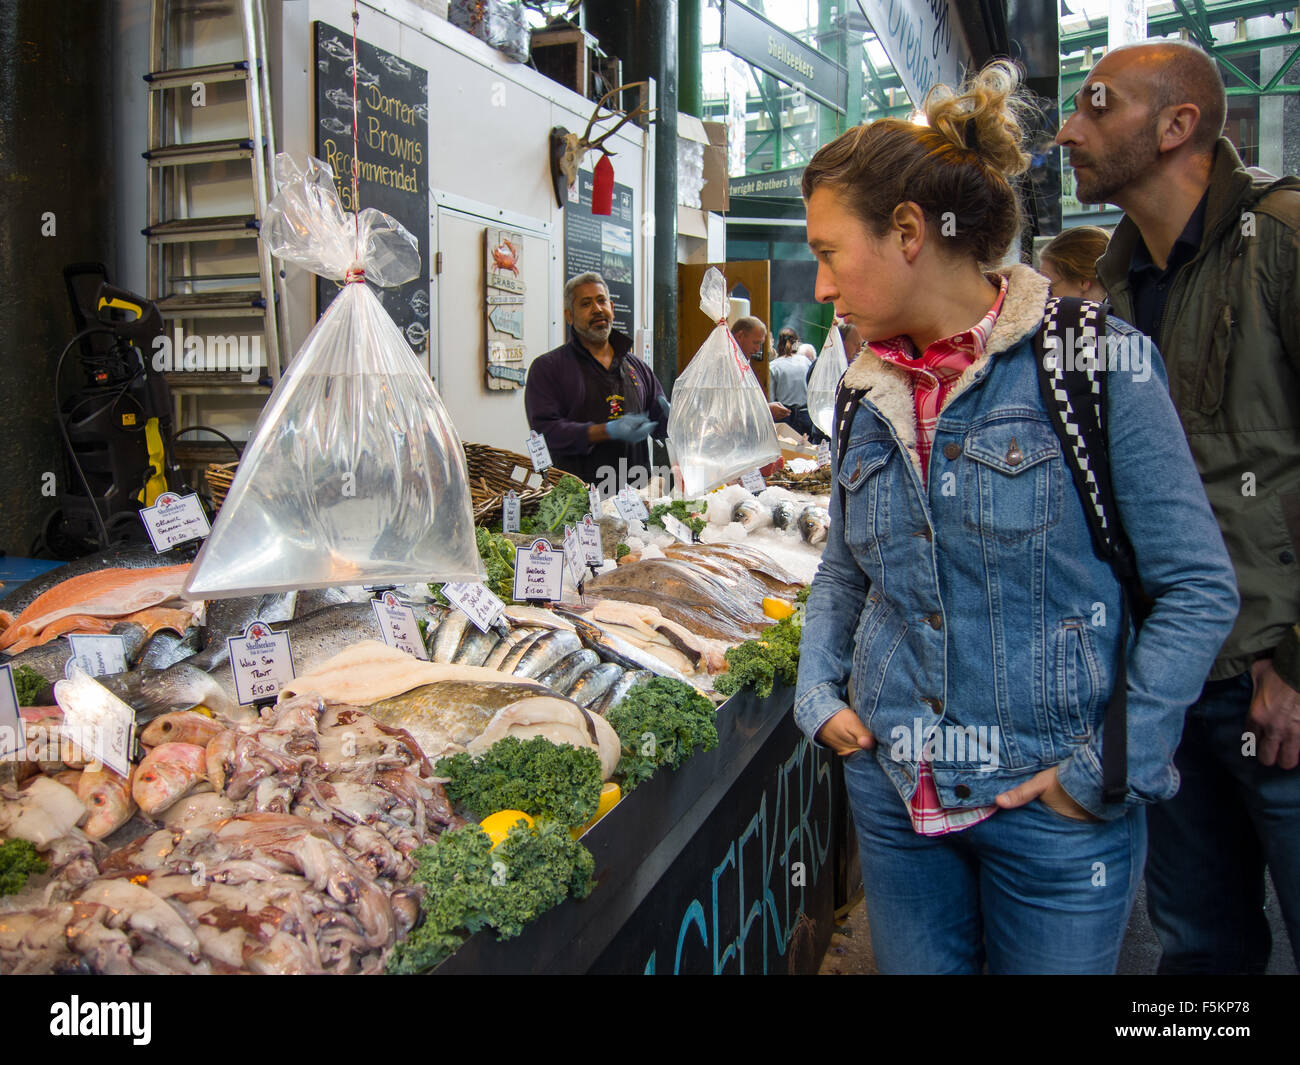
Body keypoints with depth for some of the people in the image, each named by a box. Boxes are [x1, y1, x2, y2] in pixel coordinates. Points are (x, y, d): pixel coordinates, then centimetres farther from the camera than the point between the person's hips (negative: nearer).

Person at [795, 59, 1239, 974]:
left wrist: (1110, 769, -13)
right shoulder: (867, 395, 5)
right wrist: (819, 691, 2)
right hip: (893, 793, 5)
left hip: (1051, 805, -4)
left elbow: (1199, 586, -10)